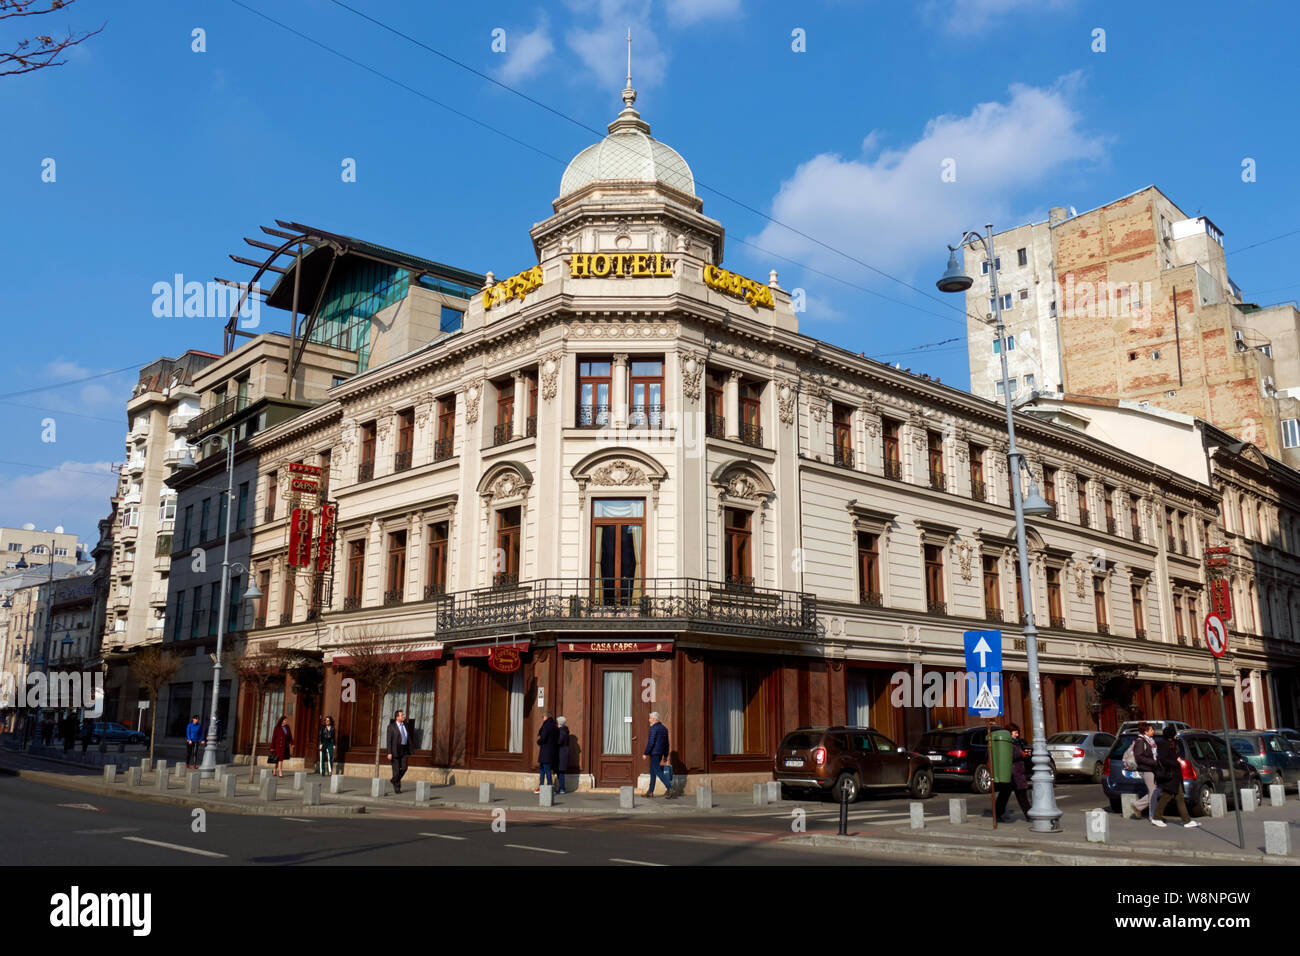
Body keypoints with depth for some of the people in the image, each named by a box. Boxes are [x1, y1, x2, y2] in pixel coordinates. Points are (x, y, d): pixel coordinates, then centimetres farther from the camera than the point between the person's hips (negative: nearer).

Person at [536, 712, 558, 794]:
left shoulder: (546, 726, -15)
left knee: (547, 769, -5)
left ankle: (550, 786, -4)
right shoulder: (553, 726, 11)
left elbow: (543, 738, -21)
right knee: (541, 768, 16)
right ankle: (540, 786, 20)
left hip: (545, 750, -9)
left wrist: (538, 742, 0)